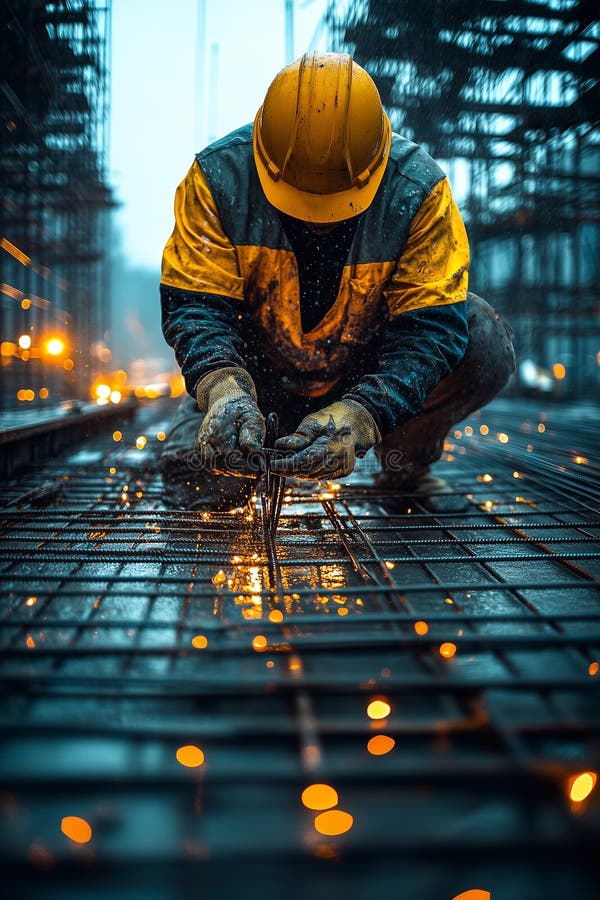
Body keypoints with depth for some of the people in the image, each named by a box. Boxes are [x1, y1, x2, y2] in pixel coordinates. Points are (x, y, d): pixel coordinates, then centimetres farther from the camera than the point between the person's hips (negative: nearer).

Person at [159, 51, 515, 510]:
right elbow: (194, 304, -21)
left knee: (486, 346, -25)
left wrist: (360, 416, -45)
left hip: (369, 378, 0)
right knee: (193, 479, -21)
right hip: (260, 377, 1)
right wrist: (223, 388, -43)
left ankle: (406, 465, 3)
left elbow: (431, 325, -28)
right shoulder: (221, 176, -21)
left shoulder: (417, 188, -23)